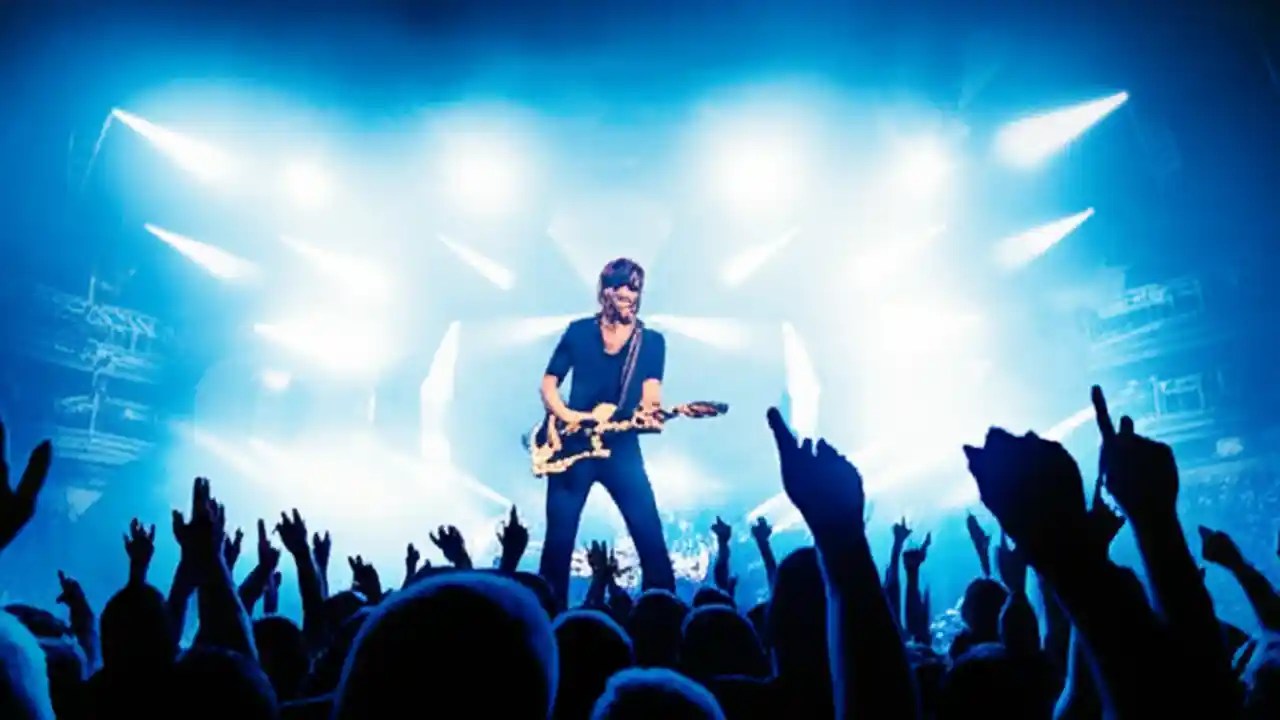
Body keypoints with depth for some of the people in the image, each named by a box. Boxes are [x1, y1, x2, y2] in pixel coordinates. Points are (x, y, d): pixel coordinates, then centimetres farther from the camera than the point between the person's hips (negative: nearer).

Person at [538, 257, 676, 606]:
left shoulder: (651, 341, 6)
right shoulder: (578, 331, 6)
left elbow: (651, 390, -6)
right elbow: (548, 384, 7)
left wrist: (651, 414, -29)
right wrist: (565, 414, -12)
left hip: (622, 447, 0)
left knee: (649, 533, -6)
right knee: (559, 537, 5)